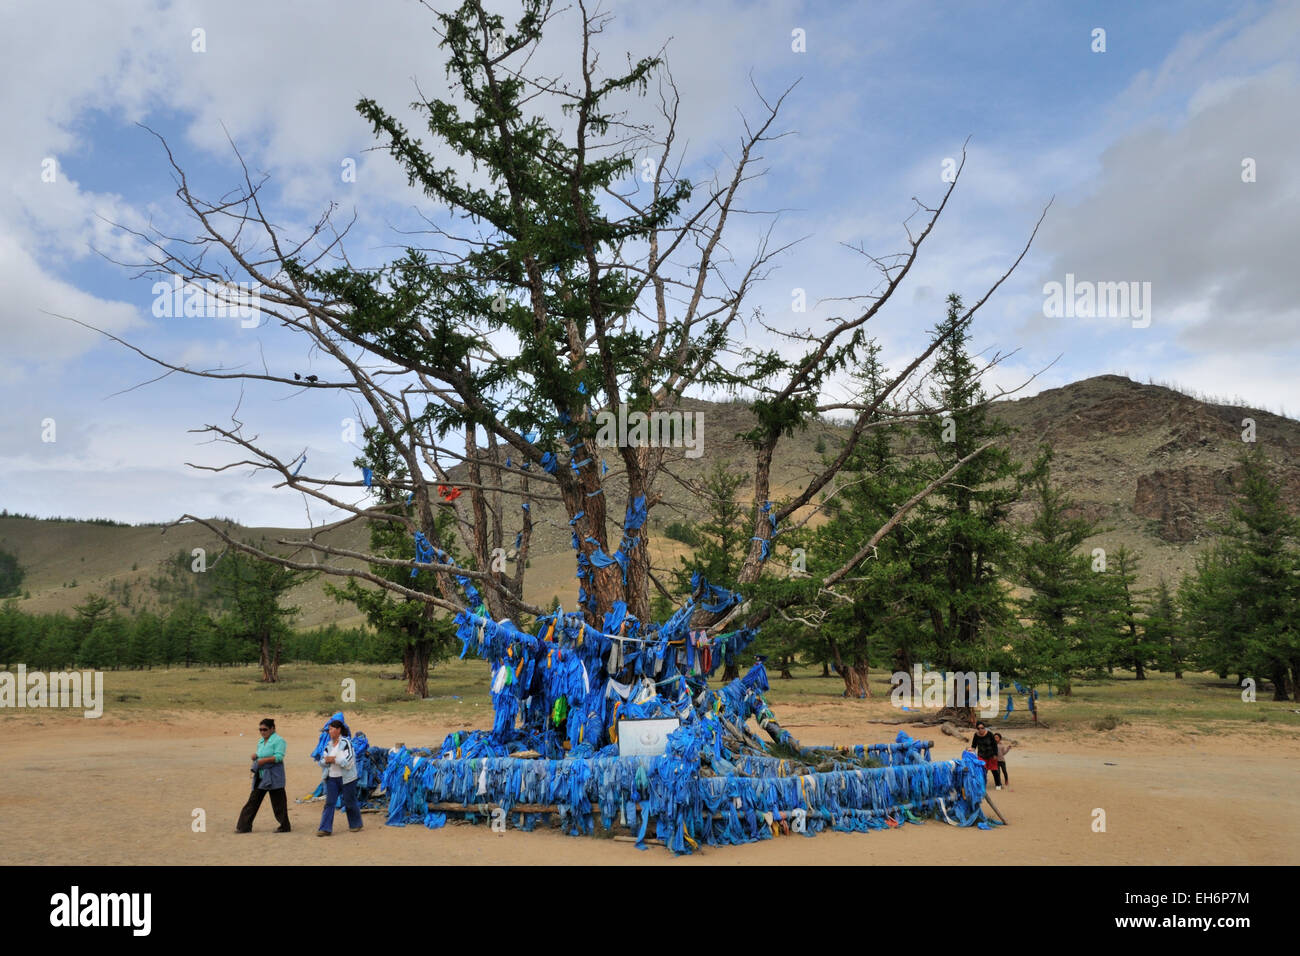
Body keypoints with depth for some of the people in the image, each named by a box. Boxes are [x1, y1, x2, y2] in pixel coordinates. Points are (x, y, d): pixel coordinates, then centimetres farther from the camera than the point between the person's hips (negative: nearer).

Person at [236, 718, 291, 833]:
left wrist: (264, 760, -25)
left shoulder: (278, 740, -10)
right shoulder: (261, 741, 15)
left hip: (273, 777, -8)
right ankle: (244, 826, 13)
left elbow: (279, 757, -19)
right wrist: (255, 756, 2)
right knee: (253, 801, 7)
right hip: (260, 776, 8)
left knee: (278, 803, -2)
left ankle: (284, 826, 8)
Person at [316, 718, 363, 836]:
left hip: (346, 777, -5)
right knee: (329, 802, -1)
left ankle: (355, 824, 24)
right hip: (332, 778, 6)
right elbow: (322, 761, 8)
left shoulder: (346, 742, -11)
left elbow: (348, 761, -19)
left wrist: (333, 760, -18)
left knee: (349, 802, 6)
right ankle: (325, 828, 0)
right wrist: (326, 760, -13)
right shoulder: (329, 745, 10)